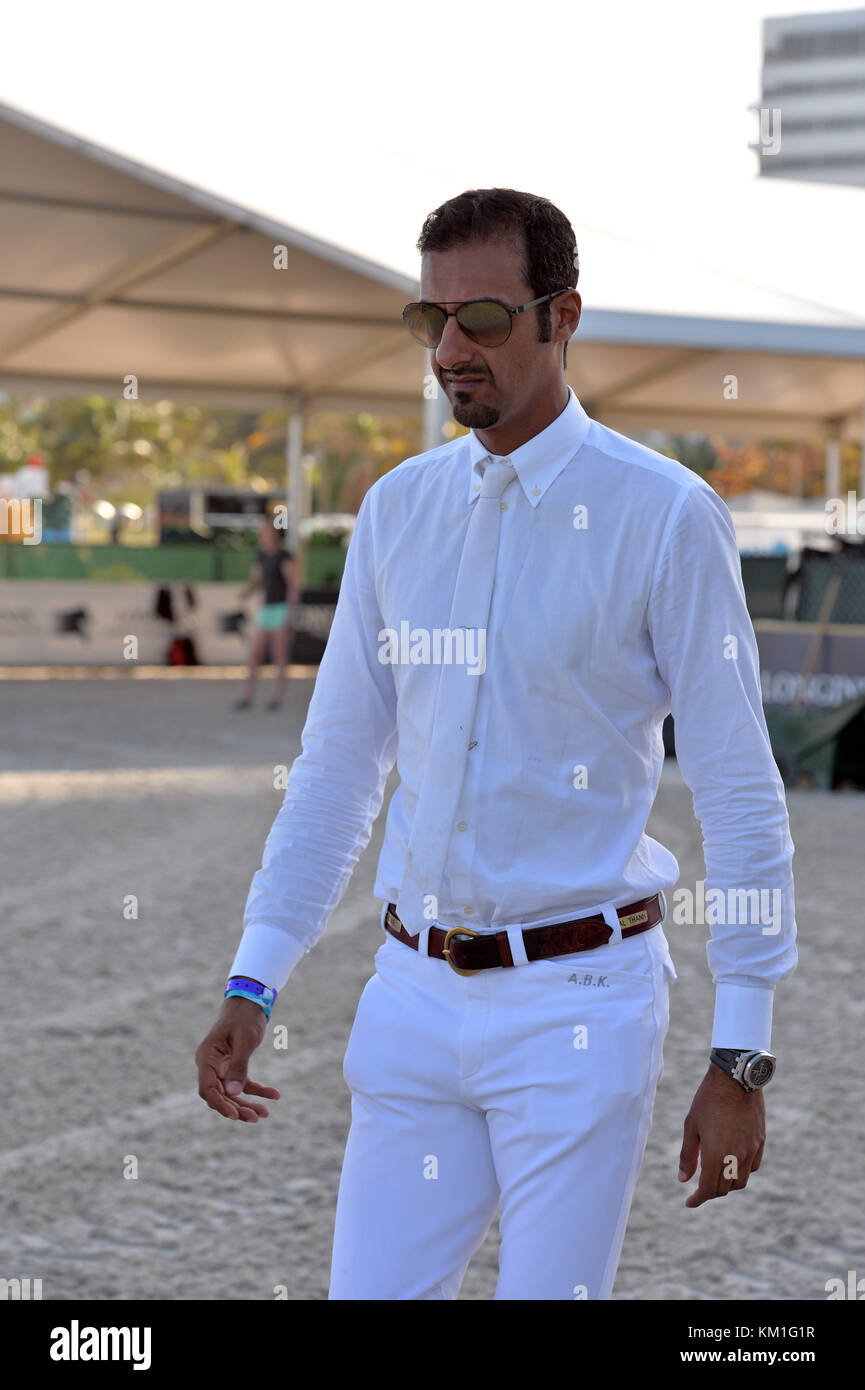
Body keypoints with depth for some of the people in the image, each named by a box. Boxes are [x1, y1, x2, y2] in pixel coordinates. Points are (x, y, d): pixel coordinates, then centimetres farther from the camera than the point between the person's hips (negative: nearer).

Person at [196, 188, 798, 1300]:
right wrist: (251, 985, 5)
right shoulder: (396, 510, 7)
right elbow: (336, 768, 12)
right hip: (412, 998, 4)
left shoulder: (664, 514, -8)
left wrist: (740, 1058, -9)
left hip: (579, 1000, -4)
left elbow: (740, 793, -7)